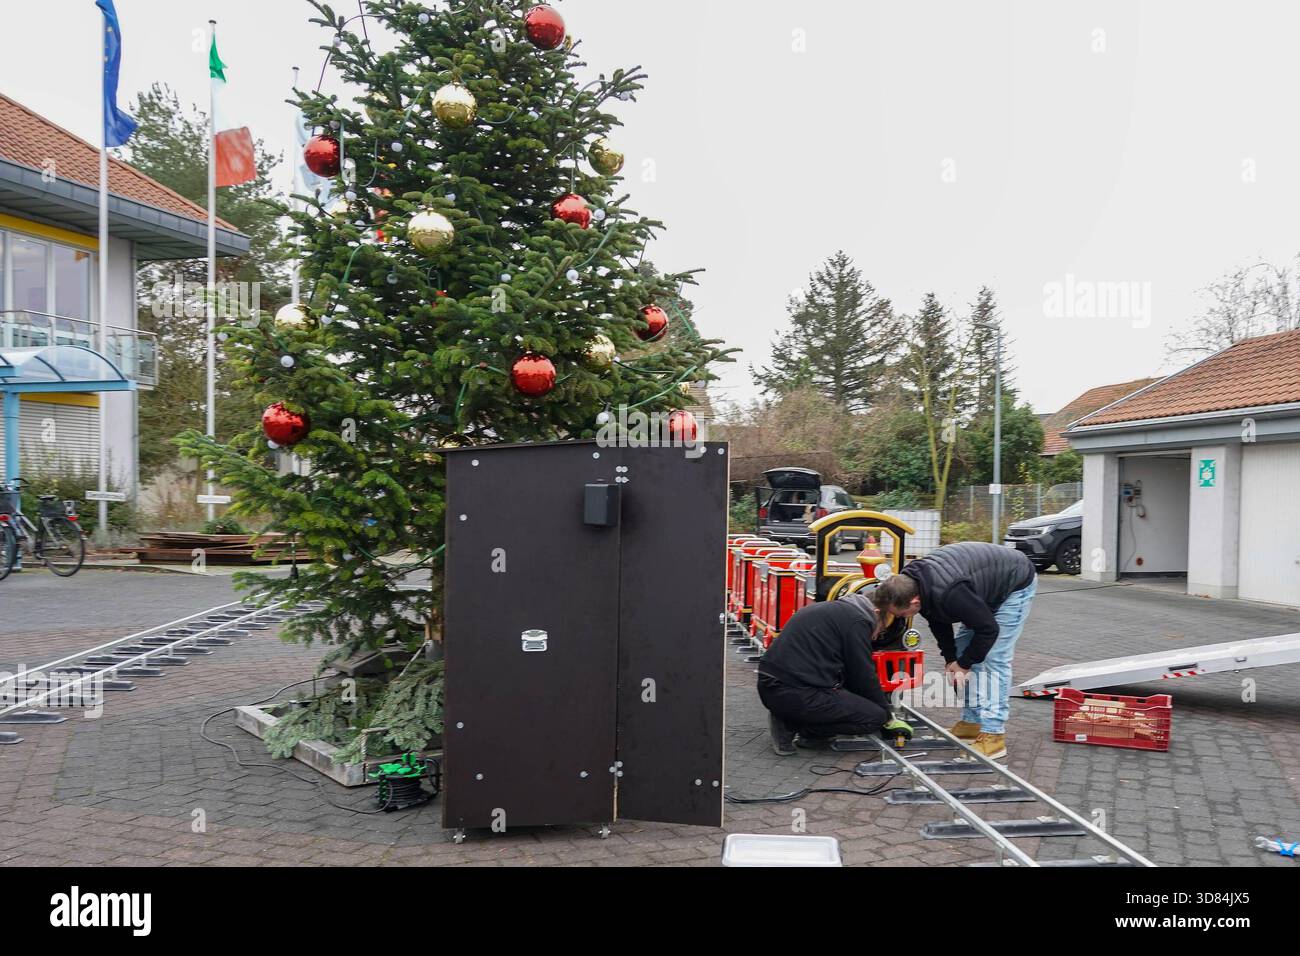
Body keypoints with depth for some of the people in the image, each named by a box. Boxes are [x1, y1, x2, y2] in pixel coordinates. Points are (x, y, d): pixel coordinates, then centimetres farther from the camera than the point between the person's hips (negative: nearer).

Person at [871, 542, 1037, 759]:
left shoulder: (949, 594, -41)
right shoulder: (908, 582, -15)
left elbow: (988, 629, -28)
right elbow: (938, 621, 2)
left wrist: (963, 664, -16)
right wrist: (950, 659, -5)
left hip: (1016, 583, -9)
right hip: (986, 589, 9)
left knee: (994, 658, -14)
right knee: (963, 648, 7)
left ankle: (993, 736, -12)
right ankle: (972, 722, 15)